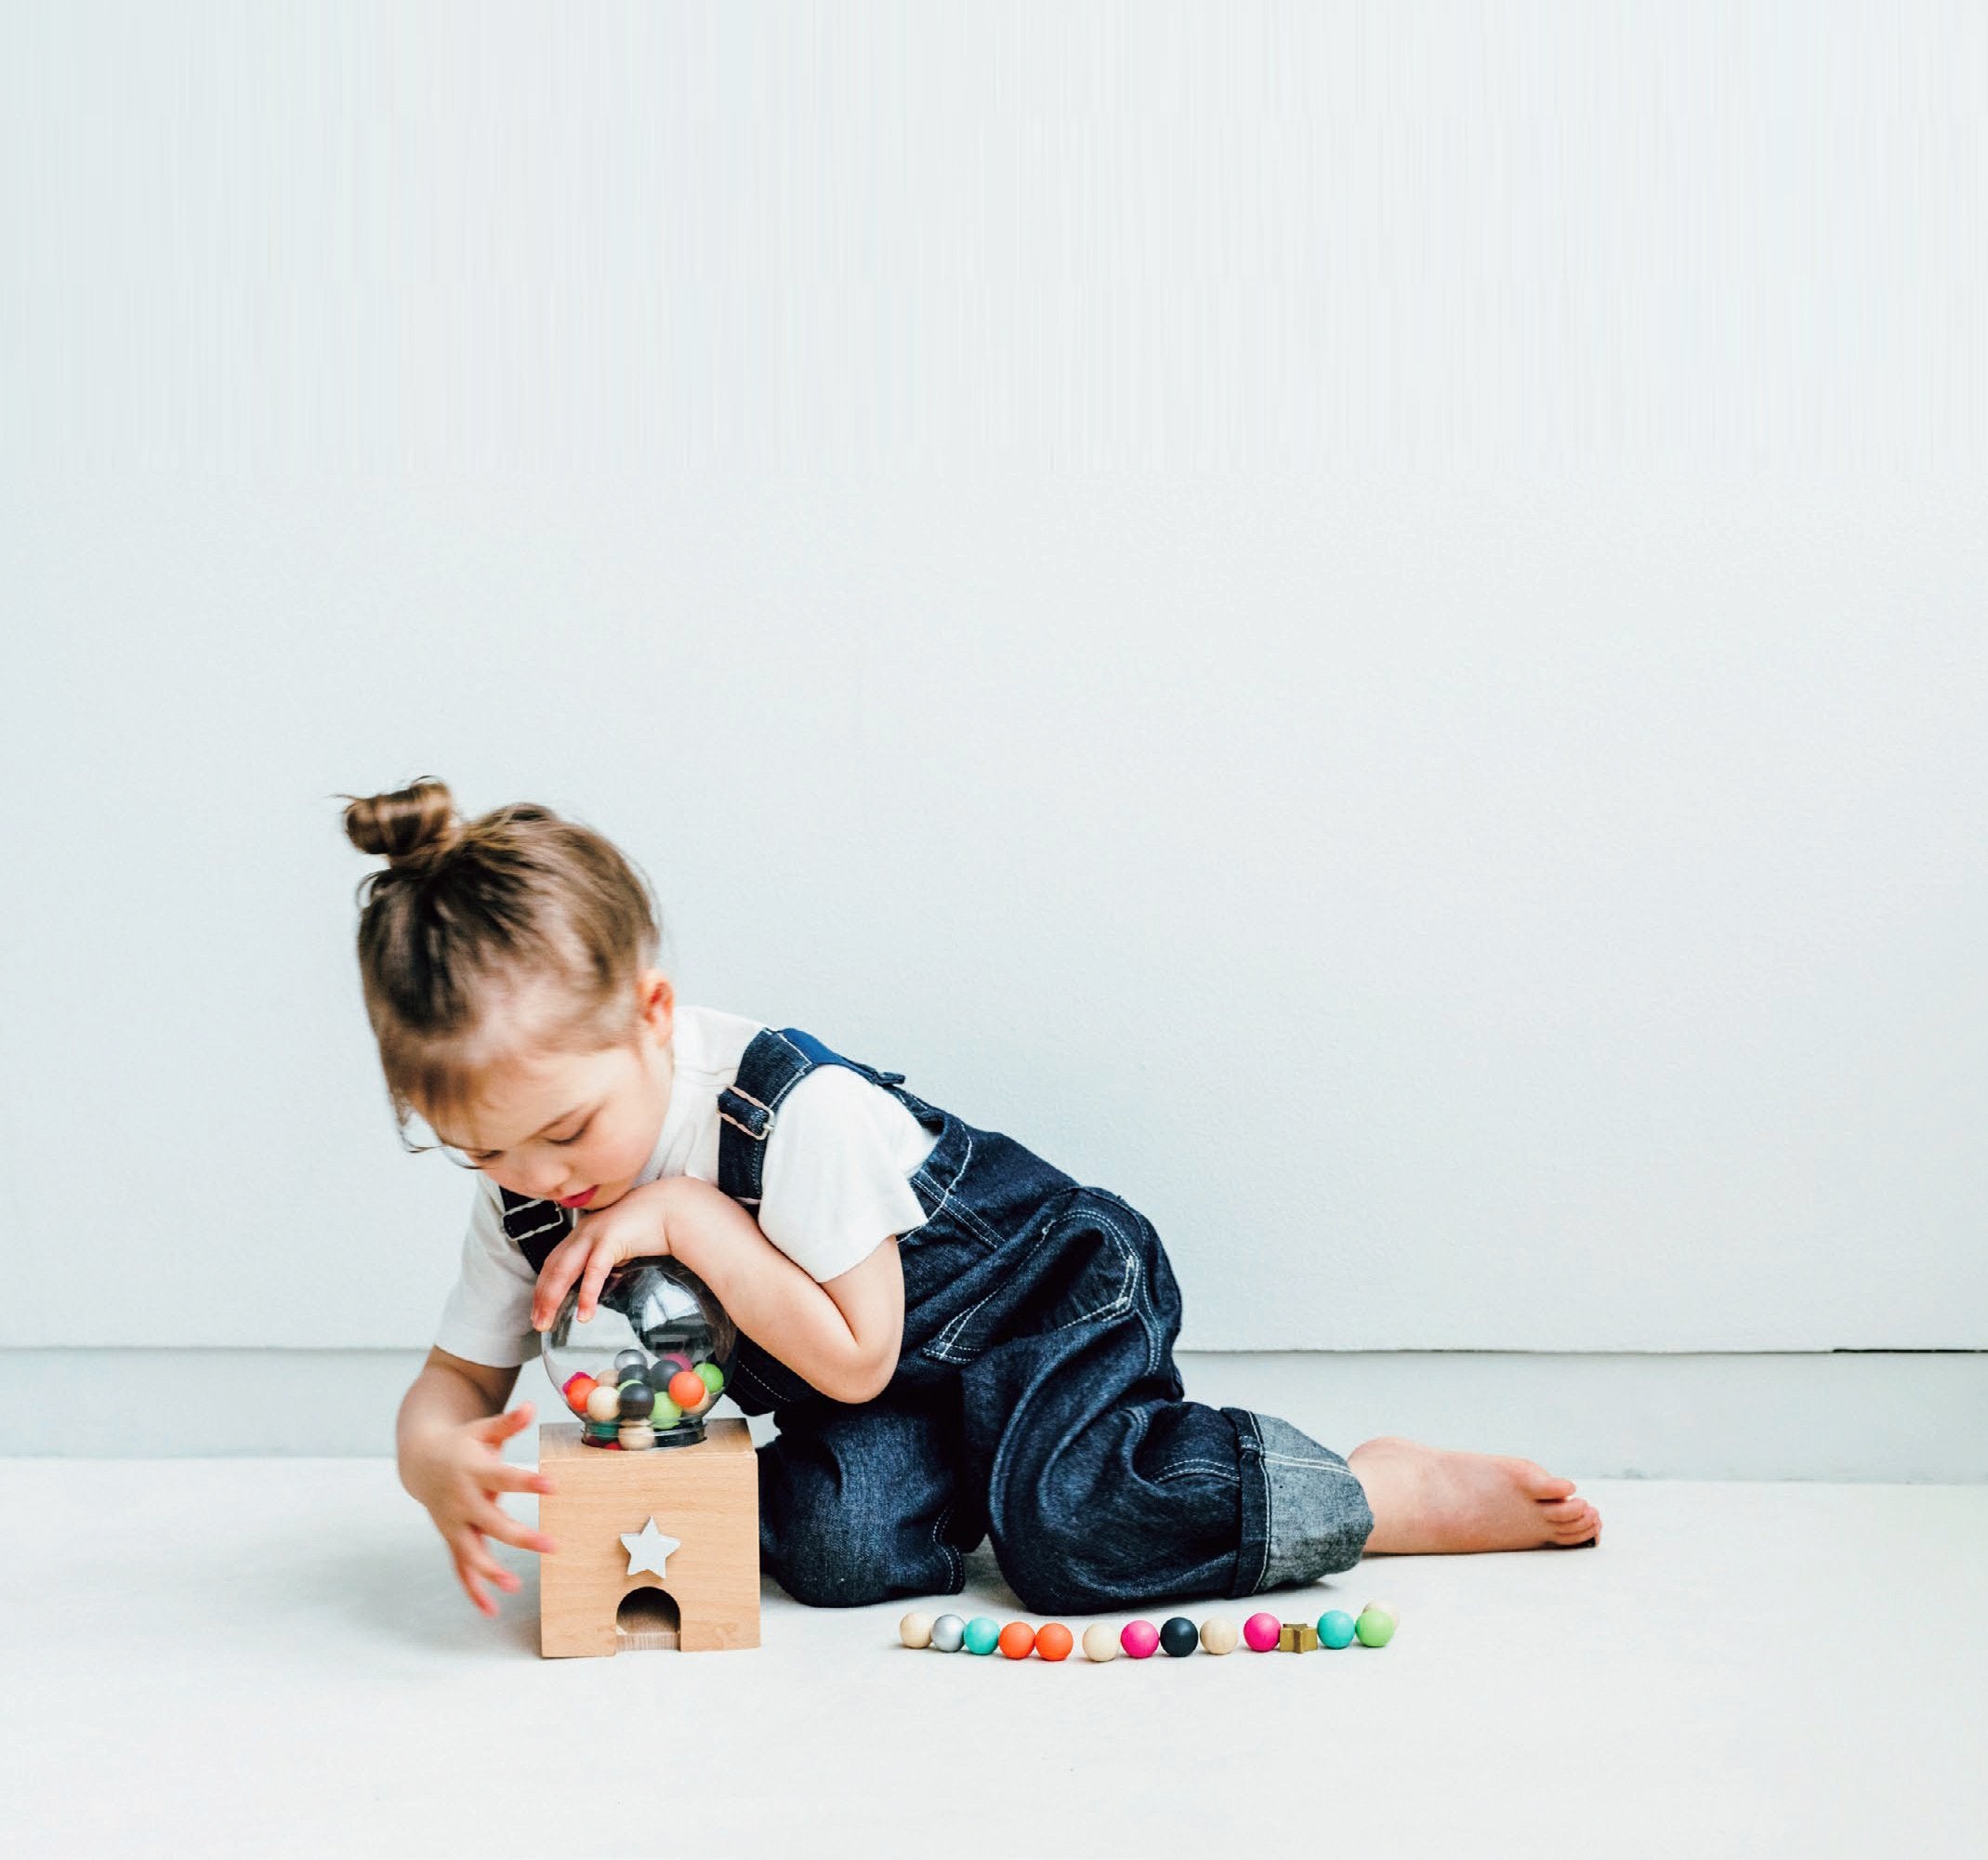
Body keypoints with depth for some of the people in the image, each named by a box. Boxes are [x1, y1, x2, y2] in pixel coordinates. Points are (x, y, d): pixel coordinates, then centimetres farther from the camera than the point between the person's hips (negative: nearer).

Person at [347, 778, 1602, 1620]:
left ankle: (1396, 1492, -10)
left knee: (1067, 1528, -28)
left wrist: (688, 1217, -36)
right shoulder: (524, 1195, -14)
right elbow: (455, 1382, -7)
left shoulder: (793, 1109, -33)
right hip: (878, 1377, 6)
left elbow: (855, 1355, -29)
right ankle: (968, 1462, 6)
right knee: (838, 1548, -24)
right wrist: (440, 1464, -33)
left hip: (1037, 1292, -5)